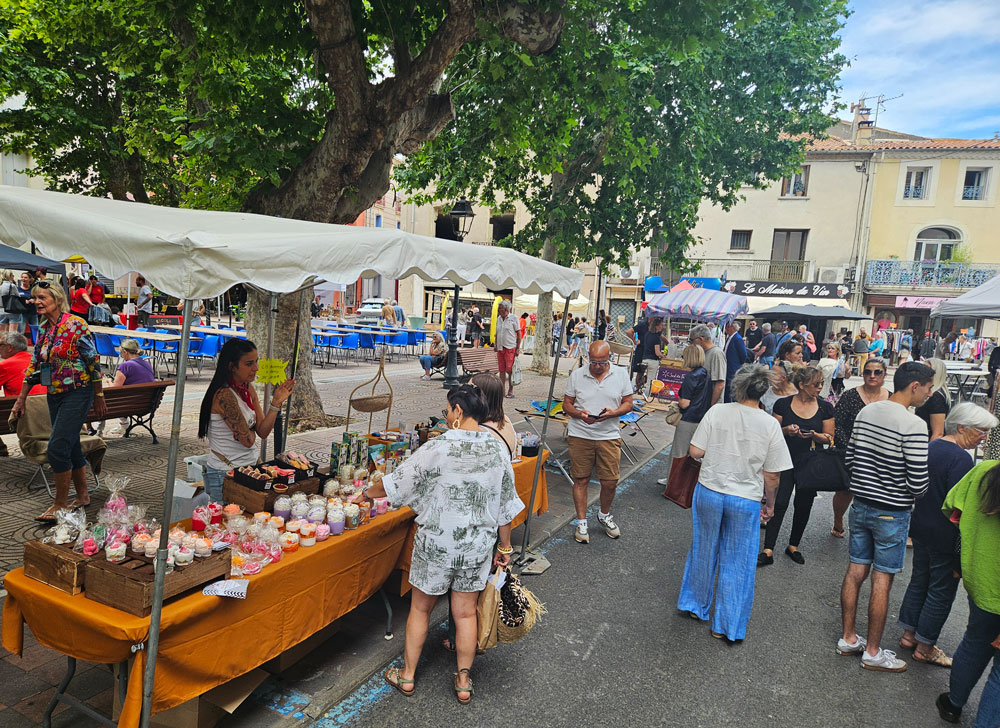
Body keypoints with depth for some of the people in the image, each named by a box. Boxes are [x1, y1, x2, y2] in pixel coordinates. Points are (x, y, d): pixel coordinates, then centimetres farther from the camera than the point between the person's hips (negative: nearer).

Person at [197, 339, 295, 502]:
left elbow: (262, 432, 3)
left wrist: (276, 402, -6)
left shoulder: (248, 389, 5)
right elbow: (247, 440, -18)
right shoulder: (224, 395, -22)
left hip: (249, 468, 8)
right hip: (225, 474, -8)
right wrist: (251, 428, 3)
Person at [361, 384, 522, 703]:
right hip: (478, 544, 4)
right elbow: (505, 505, 1)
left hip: (437, 542, -3)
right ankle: (463, 681, 29)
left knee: (420, 608, 16)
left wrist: (367, 492, 9)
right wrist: (504, 547, 12)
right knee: (465, 612, 17)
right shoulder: (498, 448, -6)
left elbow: (396, 482, -10)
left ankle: (407, 676, 31)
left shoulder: (438, 448, -19)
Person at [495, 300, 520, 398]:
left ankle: (510, 391, 2)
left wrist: (518, 348, -8)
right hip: (500, 348, 5)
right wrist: (496, 345, 14)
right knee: (501, 370, 6)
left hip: (510, 348, -5)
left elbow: (519, 334, -2)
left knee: (510, 370, -6)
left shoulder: (513, 319, -2)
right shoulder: (498, 319, 13)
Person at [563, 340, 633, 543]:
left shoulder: (621, 374, 2)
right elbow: (566, 404, 5)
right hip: (580, 436, 0)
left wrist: (613, 413, -15)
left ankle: (604, 515, 32)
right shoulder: (576, 375, 1)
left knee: (610, 482, 4)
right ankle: (581, 522, 20)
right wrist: (579, 414, -16)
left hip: (609, 436, 1)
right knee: (580, 480, 5)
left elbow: (628, 403, 5)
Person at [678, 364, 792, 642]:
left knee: (703, 551, 20)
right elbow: (771, 475, -6)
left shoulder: (716, 412, -10)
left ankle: (695, 605, 38)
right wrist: (769, 504, 10)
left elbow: (695, 451, -8)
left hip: (708, 492, 1)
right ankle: (726, 625, 23)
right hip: (746, 501, -1)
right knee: (736, 563, 13)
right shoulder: (771, 425, -10)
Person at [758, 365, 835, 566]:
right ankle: (768, 551, -4)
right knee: (779, 504, -7)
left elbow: (829, 438, 4)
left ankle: (793, 546, 29)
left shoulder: (825, 408, 3)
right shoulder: (783, 404, -2)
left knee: (803, 506, 10)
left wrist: (814, 435, -16)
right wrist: (786, 430, -19)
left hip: (810, 464, 2)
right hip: (785, 461, -2)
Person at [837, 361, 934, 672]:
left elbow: (849, 457, 8)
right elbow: (918, 482, -18)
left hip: (860, 504, 7)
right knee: (882, 581, 5)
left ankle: (848, 638, 26)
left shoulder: (865, 412, 1)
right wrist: (913, 496, 3)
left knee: (855, 571, 14)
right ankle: (873, 652, 17)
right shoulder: (913, 425, -20)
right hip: (892, 512, -6)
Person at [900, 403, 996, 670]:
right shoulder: (960, 458, -22)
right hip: (945, 537, -8)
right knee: (941, 591, 7)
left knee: (919, 581, 19)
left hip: (920, 529, 8)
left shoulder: (931, 447, 4)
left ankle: (908, 635, 30)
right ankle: (924, 647, 19)